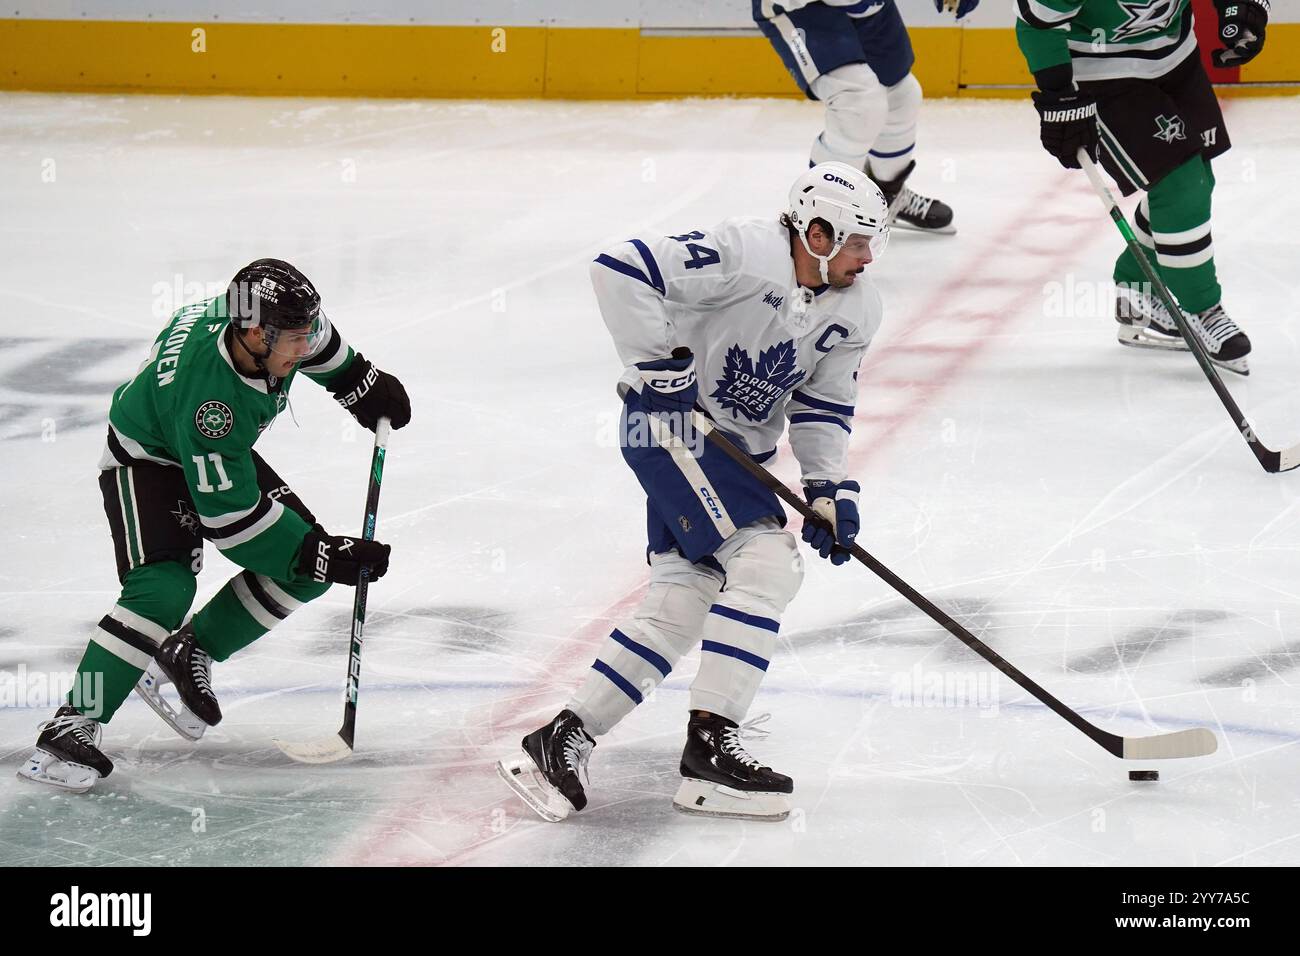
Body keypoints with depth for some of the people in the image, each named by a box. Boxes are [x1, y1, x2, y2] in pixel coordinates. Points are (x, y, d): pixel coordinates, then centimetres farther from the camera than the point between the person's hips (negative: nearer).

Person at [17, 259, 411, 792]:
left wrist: (361, 383, 14)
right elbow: (232, 518, -34)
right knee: (164, 589, -29)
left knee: (302, 570, -3)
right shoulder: (210, 398, -41)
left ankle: (186, 654, 11)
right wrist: (322, 555, -31)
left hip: (224, 453, 8)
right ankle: (72, 726, -23)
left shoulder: (263, 314, -23)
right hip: (145, 461, -8)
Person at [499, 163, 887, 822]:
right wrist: (656, 364, -25)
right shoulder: (746, 253, -24)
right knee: (768, 562, -19)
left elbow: (824, 404, 9)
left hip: (740, 451, 9)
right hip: (673, 421, -9)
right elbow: (621, 269, -27)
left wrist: (829, 488, -4)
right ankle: (710, 745, -18)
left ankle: (560, 741, 7)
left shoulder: (855, 310, 1)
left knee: (680, 602, 3)